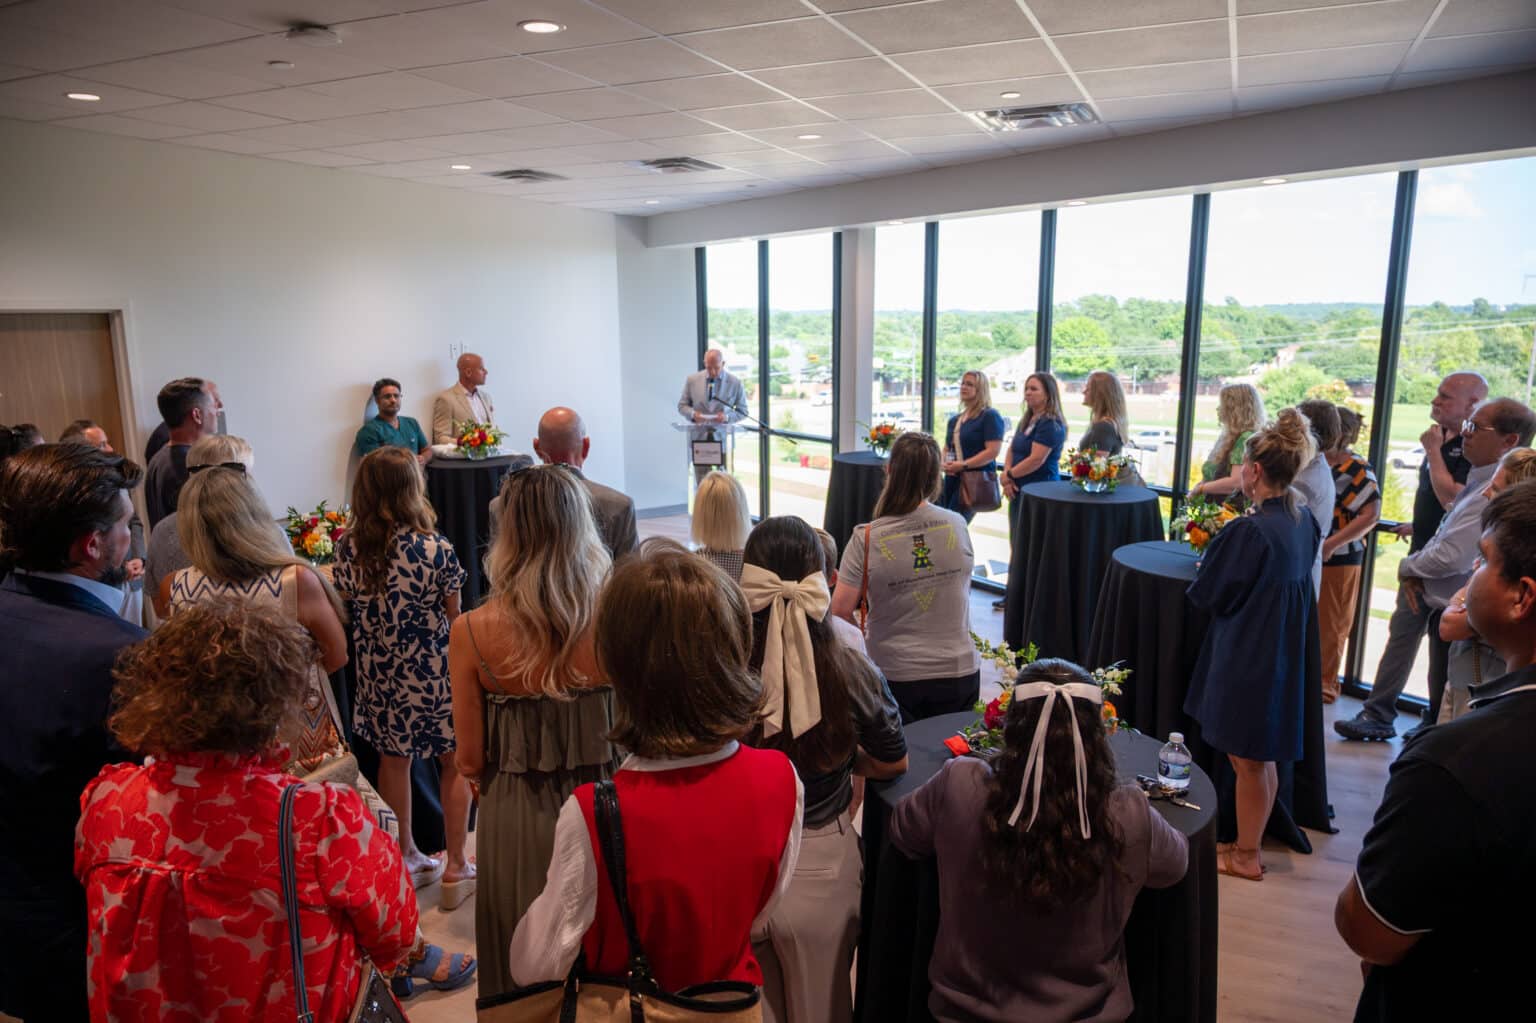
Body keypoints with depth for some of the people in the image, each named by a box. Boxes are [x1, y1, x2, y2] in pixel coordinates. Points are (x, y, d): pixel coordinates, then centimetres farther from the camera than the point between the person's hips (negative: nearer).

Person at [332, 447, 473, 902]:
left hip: (378, 674, 5)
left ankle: (404, 858, 37)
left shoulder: (348, 548, -8)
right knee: (455, 763, 13)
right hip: (432, 674, -4)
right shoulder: (436, 549, -21)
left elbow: (349, 609, 5)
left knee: (393, 759, 21)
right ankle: (456, 869, 22)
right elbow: (454, 616, -10)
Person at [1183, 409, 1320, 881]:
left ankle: (1245, 856, 22)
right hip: (1283, 650, 8)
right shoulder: (1304, 520, 0)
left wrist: (1206, 569, 5)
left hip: (1248, 653, -8)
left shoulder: (1250, 530, -25)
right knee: (1262, 757, 19)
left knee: (1247, 759, 7)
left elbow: (1209, 594, -15)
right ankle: (1249, 845, 32)